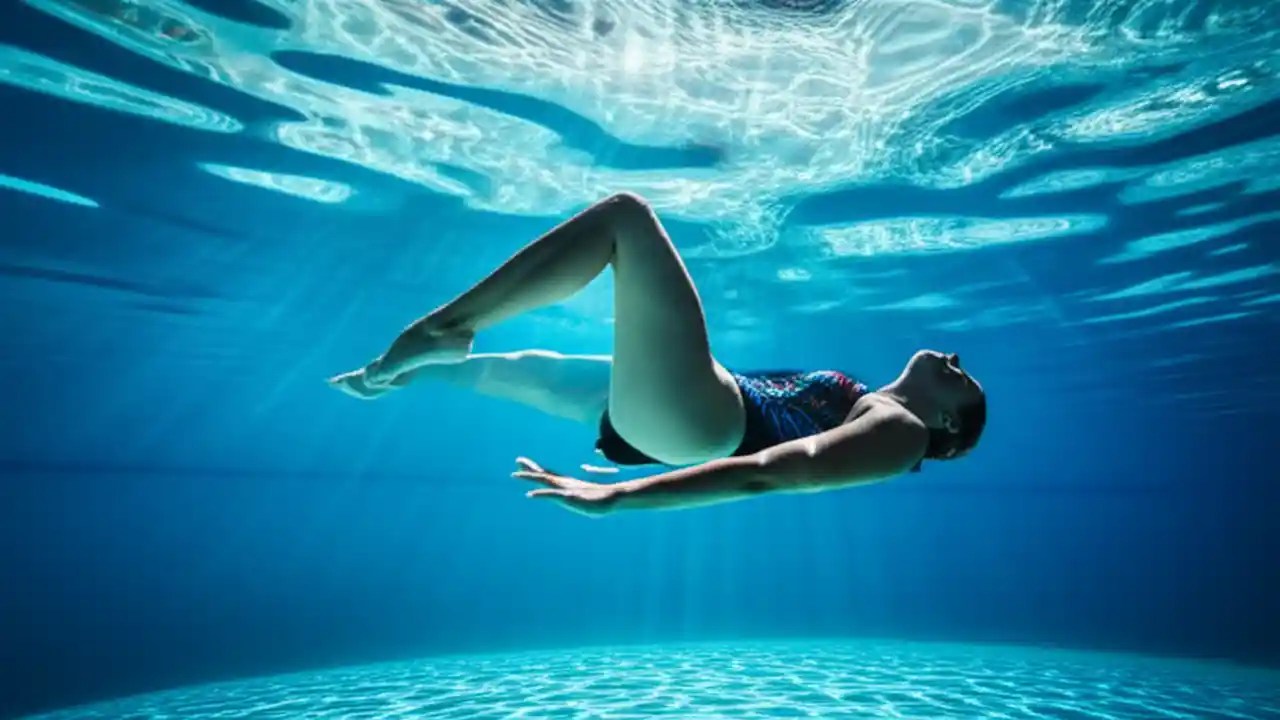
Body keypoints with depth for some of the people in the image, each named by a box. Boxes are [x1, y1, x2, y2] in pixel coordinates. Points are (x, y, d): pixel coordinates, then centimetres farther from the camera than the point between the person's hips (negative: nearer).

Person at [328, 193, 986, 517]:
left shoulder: (899, 431, -4)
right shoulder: (860, 403, 23)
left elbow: (773, 473, -20)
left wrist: (619, 496, -31)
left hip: (693, 414, -9)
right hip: (659, 409, 9)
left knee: (625, 215, -14)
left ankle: (444, 327, -12)